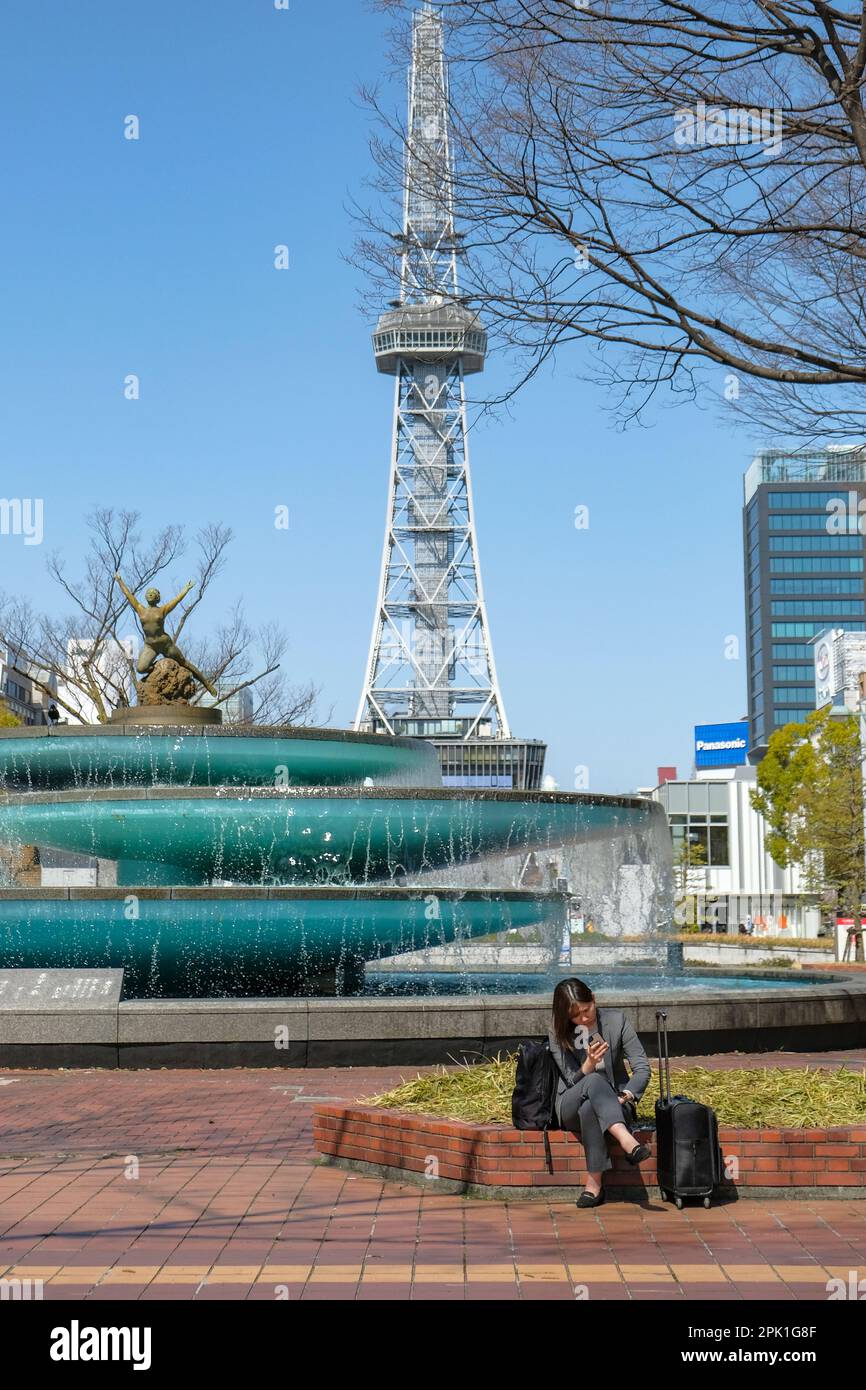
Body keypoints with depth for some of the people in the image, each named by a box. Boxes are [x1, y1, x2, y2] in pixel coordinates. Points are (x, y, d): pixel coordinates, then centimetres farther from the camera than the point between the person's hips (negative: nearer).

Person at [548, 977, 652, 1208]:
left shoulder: (616, 1020, -3)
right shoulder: (558, 1033, -3)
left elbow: (642, 1068, -5)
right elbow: (573, 1082, -8)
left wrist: (626, 1096, -23)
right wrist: (589, 1064, -30)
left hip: (612, 1104, 0)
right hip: (570, 1109, 0)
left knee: (588, 1108, -38)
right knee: (594, 1081, -37)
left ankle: (594, 1185, -36)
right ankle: (627, 1140, -56)